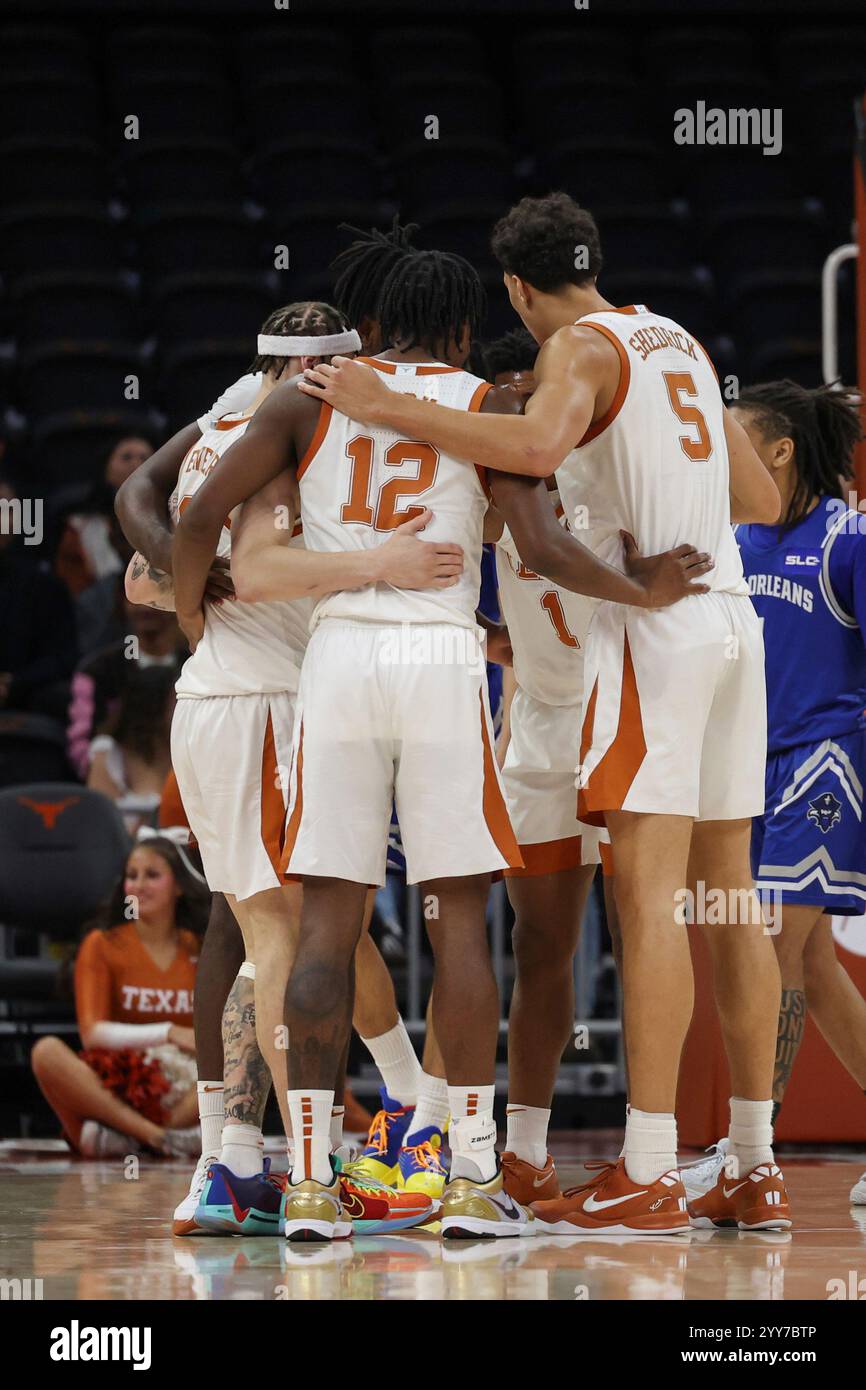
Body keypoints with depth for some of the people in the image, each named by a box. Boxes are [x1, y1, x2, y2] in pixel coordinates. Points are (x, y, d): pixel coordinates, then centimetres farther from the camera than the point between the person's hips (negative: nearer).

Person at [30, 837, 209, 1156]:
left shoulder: (200, 950, 12)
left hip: (184, 1093, 2)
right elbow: (93, 1033, -7)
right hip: (113, 1088, -1)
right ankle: (157, 1136, -37)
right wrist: (168, 1033, -19)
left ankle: (127, 1137, -33)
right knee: (47, 1052, -31)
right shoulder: (102, 945, 6)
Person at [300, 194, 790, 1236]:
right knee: (727, 894, 9)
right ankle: (756, 1169, 10)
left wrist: (386, 408, -23)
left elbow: (539, 446, -28)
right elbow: (763, 501, 23)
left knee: (648, 889, -11)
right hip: (732, 618, 8)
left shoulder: (581, 346, -5)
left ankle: (649, 1177, -16)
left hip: (655, 629, -8)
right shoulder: (680, 342, 20)